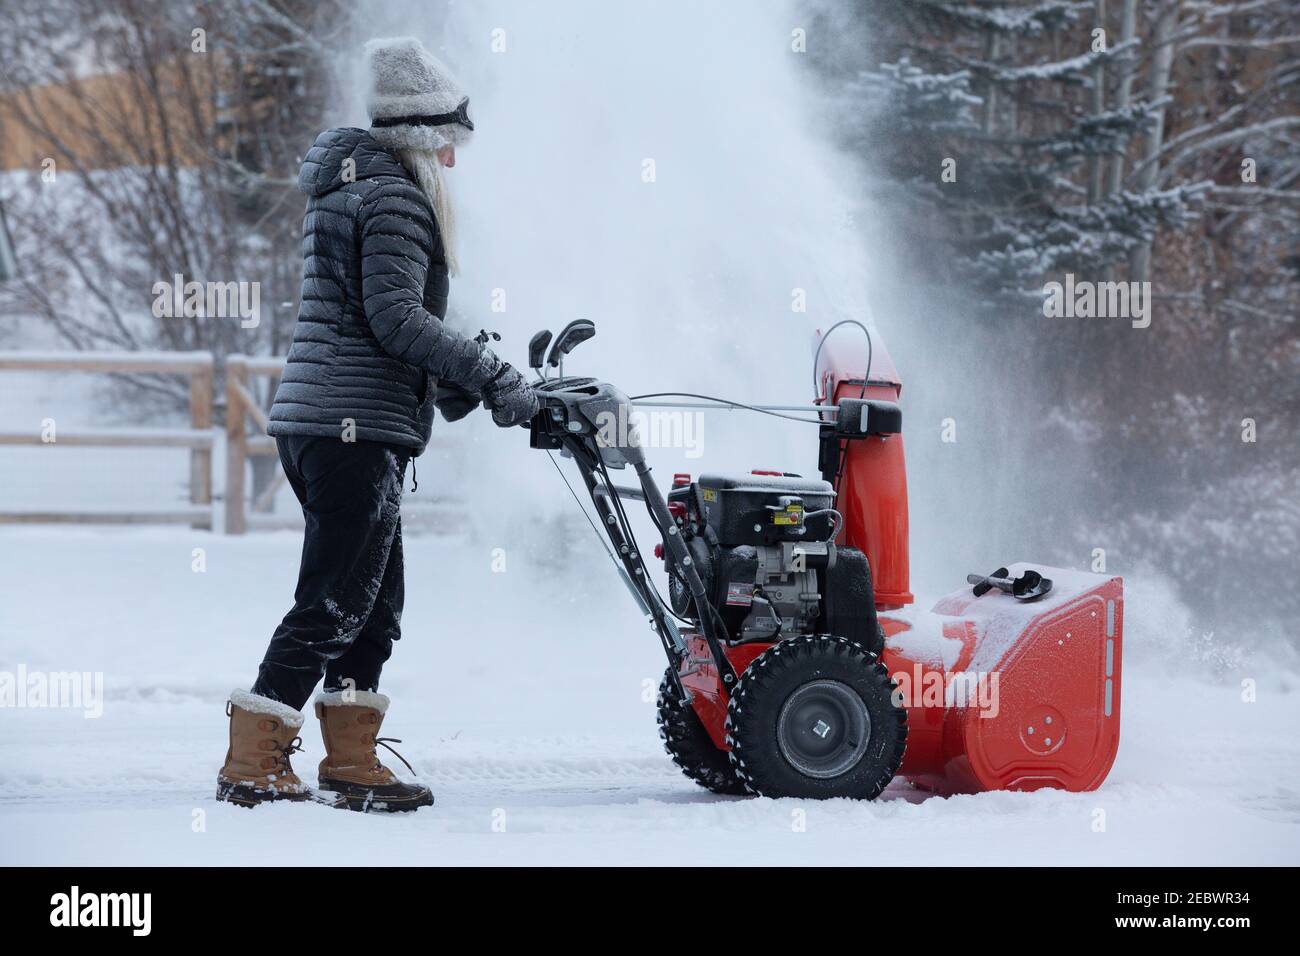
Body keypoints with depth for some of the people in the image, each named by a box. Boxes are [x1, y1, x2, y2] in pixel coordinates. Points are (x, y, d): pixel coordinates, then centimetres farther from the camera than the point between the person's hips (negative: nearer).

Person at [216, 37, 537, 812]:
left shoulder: (347, 188, 20)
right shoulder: (397, 199, -11)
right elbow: (395, 317, -20)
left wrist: (446, 381, 17)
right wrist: (490, 375, -17)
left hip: (317, 422, 10)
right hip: (359, 428, -10)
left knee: (374, 603, 14)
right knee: (334, 602, -9)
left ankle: (352, 763, 15)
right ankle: (252, 765, -10)